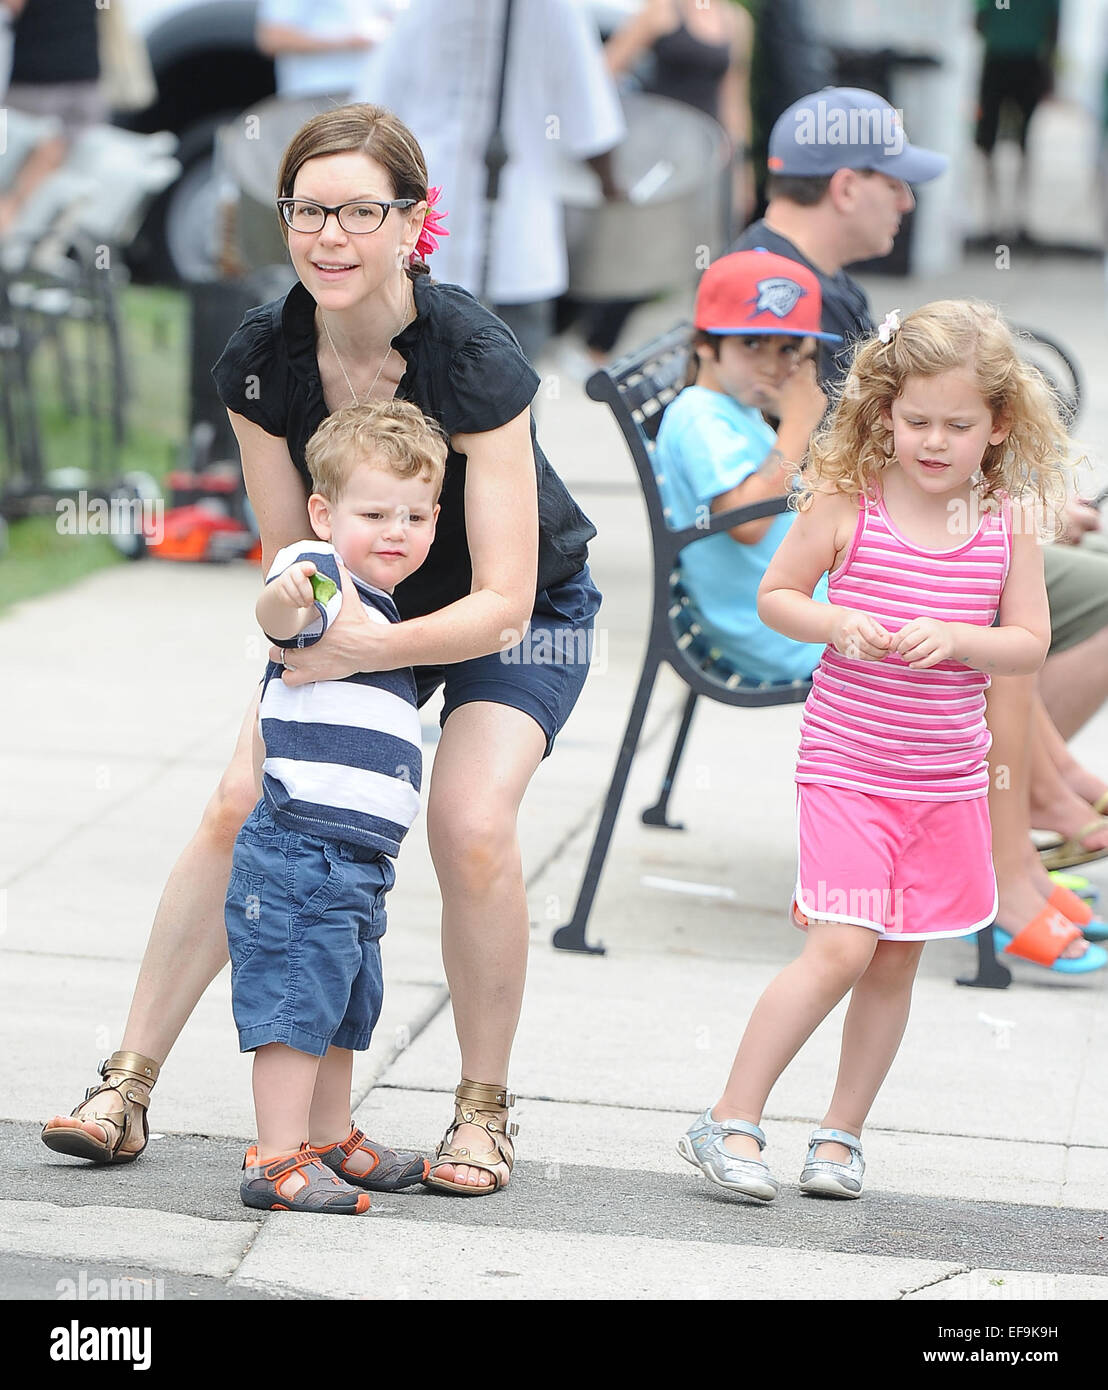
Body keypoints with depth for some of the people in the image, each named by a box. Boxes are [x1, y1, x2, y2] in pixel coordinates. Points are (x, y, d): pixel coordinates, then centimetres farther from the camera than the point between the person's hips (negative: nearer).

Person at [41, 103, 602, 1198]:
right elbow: (286, 556, -9)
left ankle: (483, 1109, -6)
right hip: (353, 612, 4)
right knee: (240, 808, -12)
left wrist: (374, 648, -47)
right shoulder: (260, 364, -20)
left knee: (470, 824, -25)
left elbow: (502, 597, -34)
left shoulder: (473, 359, -33)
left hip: (518, 615, -4)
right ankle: (129, 1081, -2)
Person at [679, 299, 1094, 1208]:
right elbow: (775, 596, 1)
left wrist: (957, 638, -18)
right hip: (847, 766, -3)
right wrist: (834, 623, -18)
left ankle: (842, 1133, 23)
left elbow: (1031, 644, 0)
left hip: (948, 780, 3)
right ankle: (731, 1124, -3)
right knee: (842, 950, -13)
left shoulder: (1009, 521, -2)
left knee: (898, 959, 10)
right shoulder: (846, 501, -8)